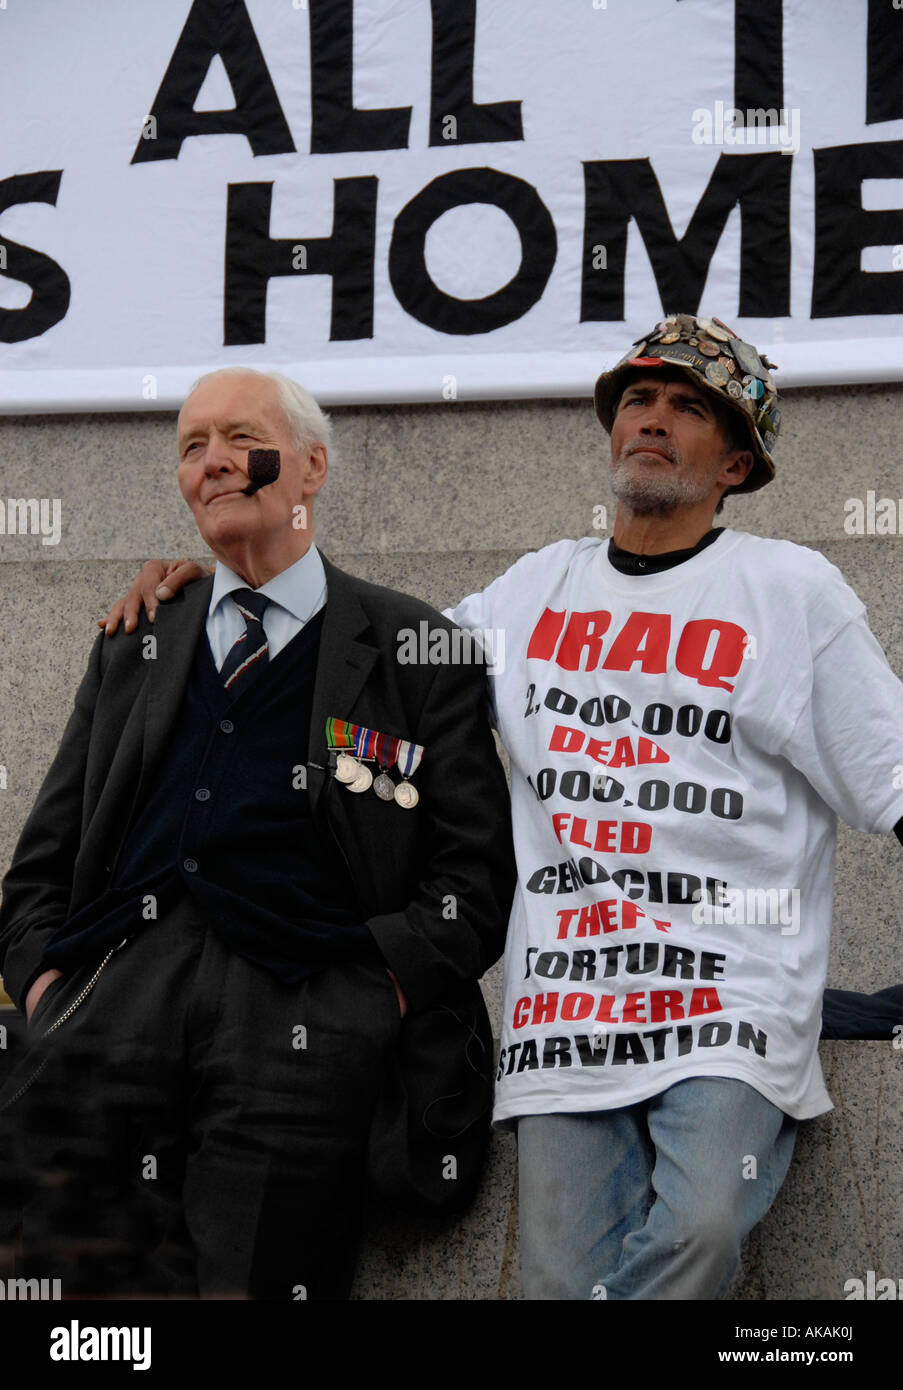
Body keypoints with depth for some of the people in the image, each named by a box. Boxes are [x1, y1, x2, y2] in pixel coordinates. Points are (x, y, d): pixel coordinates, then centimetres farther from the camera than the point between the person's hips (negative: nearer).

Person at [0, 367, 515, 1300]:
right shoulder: (131, 655, 27)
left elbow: (474, 877, 6)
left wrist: (373, 999, -9)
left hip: (299, 1011, -3)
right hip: (115, 990, 3)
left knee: (252, 1284, -15)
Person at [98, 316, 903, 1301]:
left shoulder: (791, 587, 6)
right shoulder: (541, 586, 17)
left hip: (731, 999, -3)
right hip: (563, 1006, 3)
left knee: (700, 1227, -29)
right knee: (565, 1280, -7)